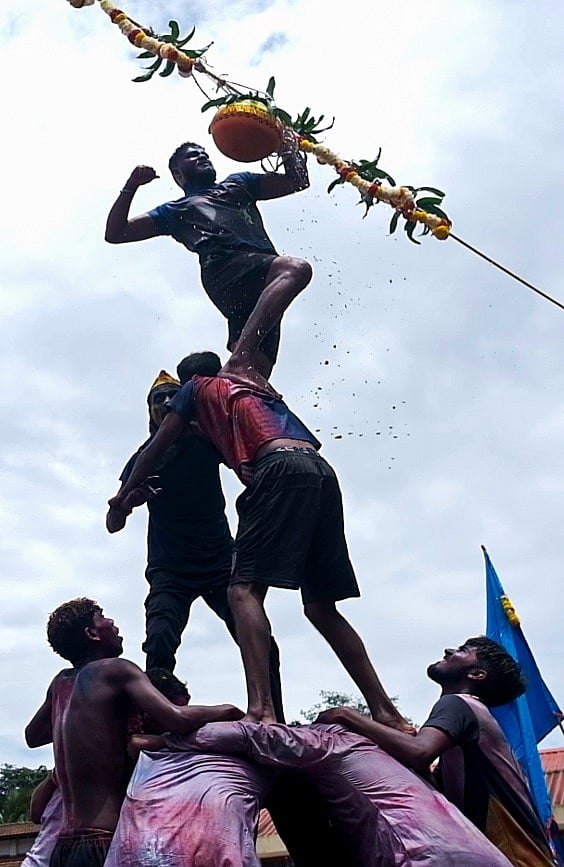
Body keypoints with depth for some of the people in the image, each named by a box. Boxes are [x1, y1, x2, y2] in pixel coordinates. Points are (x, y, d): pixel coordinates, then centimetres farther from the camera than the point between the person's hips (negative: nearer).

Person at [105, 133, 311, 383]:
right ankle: (238, 362, -48)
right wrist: (131, 186, 17)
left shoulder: (238, 183, 42)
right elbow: (115, 233, 28)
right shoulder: (176, 211, 32)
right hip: (224, 267, -4)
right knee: (297, 269, -35)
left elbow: (297, 181, 41)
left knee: (256, 370, -16)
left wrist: (289, 150, 23)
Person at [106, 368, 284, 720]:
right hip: (171, 570, 0)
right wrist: (128, 502, -23)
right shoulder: (144, 457, 2)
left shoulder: (207, 442, 2)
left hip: (221, 563, 0)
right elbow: (113, 524, 0)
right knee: (160, 642, -26)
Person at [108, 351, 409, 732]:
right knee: (321, 606, 9)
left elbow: (157, 450, 26)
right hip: (323, 472, 7)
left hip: (281, 469, -6)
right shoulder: (263, 393, 38)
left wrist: (124, 495, 39)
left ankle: (261, 709, -31)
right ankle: (386, 711, 5)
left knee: (245, 590, -13)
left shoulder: (198, 388, 23)